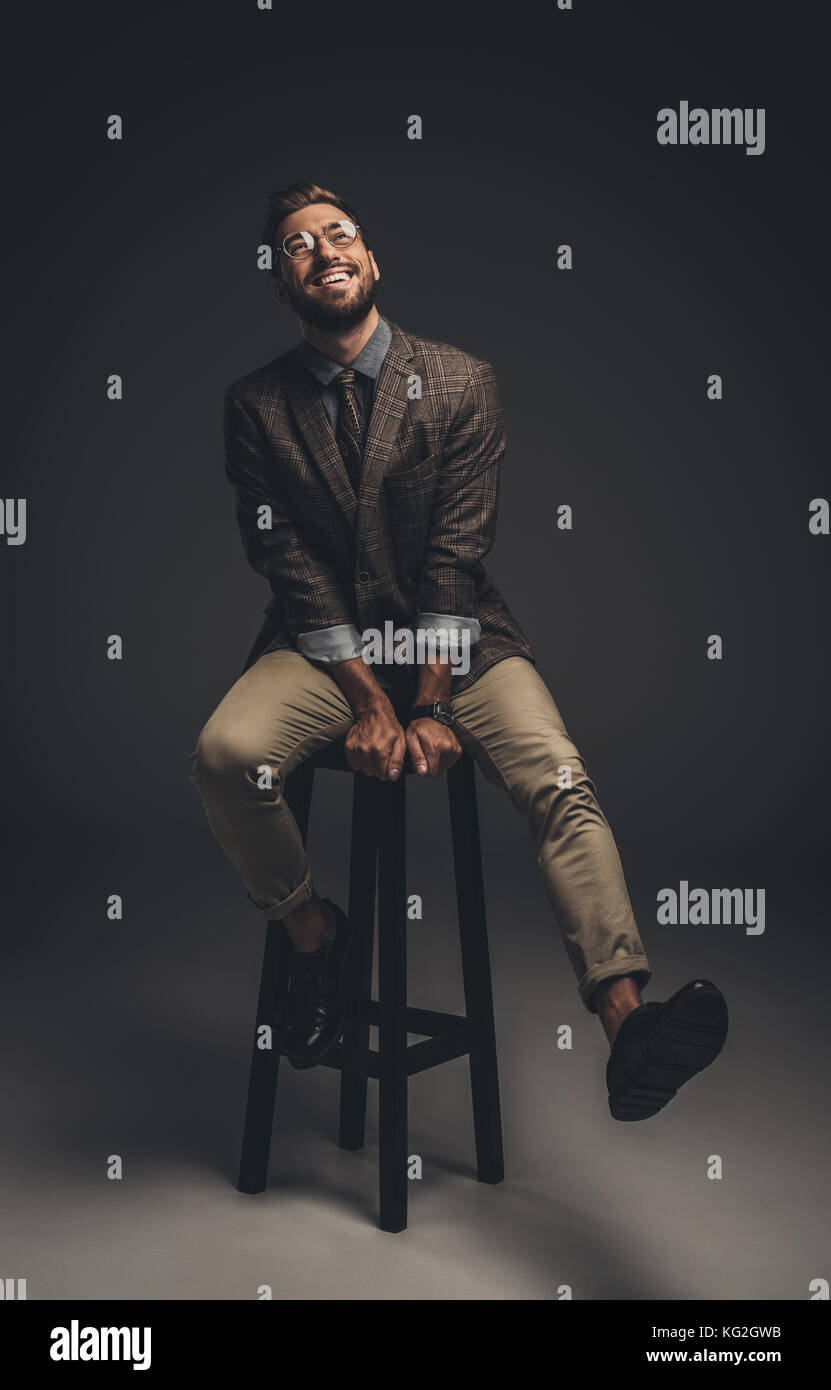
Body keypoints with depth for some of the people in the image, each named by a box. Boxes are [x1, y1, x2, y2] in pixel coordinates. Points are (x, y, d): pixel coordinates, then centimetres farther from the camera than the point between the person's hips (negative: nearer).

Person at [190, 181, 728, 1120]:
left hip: (454, 636, 0)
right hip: (325, 642, 1)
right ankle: (312, 932, 0)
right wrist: (368, 700, -14)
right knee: (224, 754, -27)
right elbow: (291, 565, -4)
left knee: (560, 780, -26)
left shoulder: (462, 383, 0)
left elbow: (457, 555, -7)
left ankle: (627, 1024, -34)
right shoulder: (256, 406, 3)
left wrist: (431, 705, -15)